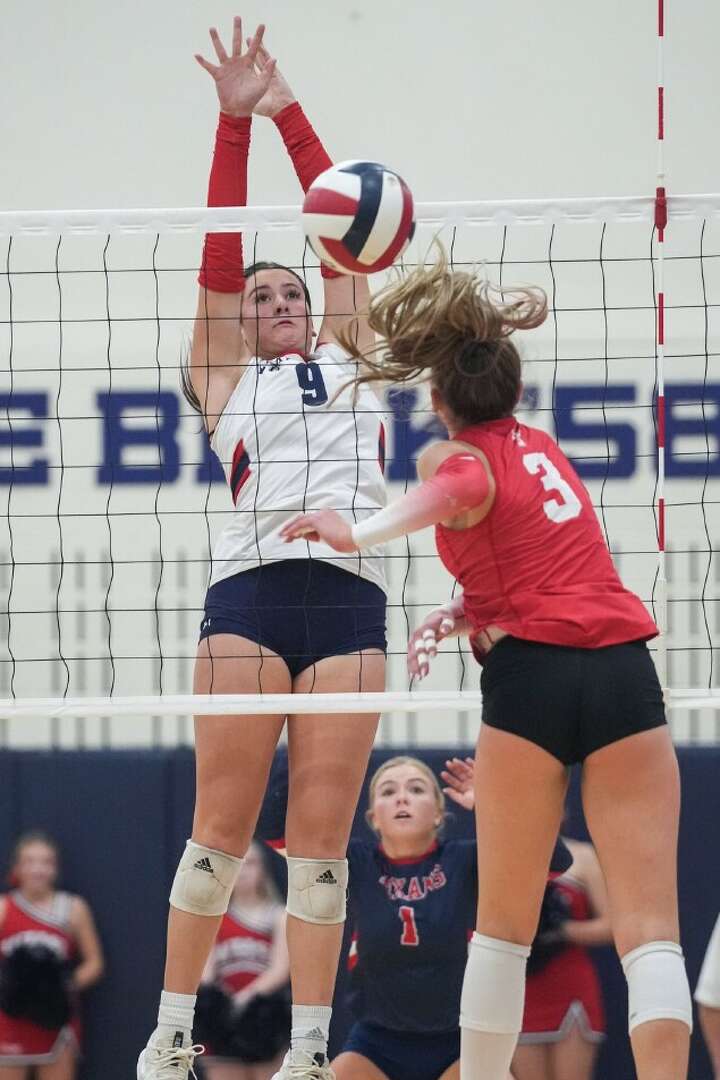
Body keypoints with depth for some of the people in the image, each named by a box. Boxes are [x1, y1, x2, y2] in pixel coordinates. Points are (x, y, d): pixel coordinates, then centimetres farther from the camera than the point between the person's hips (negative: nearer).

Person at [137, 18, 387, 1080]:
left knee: (321, 837, -1)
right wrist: (236, 122, 3)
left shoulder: (345, 358, 23)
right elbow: (221, 258, 8)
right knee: (220, 829, -5)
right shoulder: (224, 379, 17)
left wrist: (293, 116, 16)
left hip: (352, 600, 2)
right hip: (253, 586, -2)